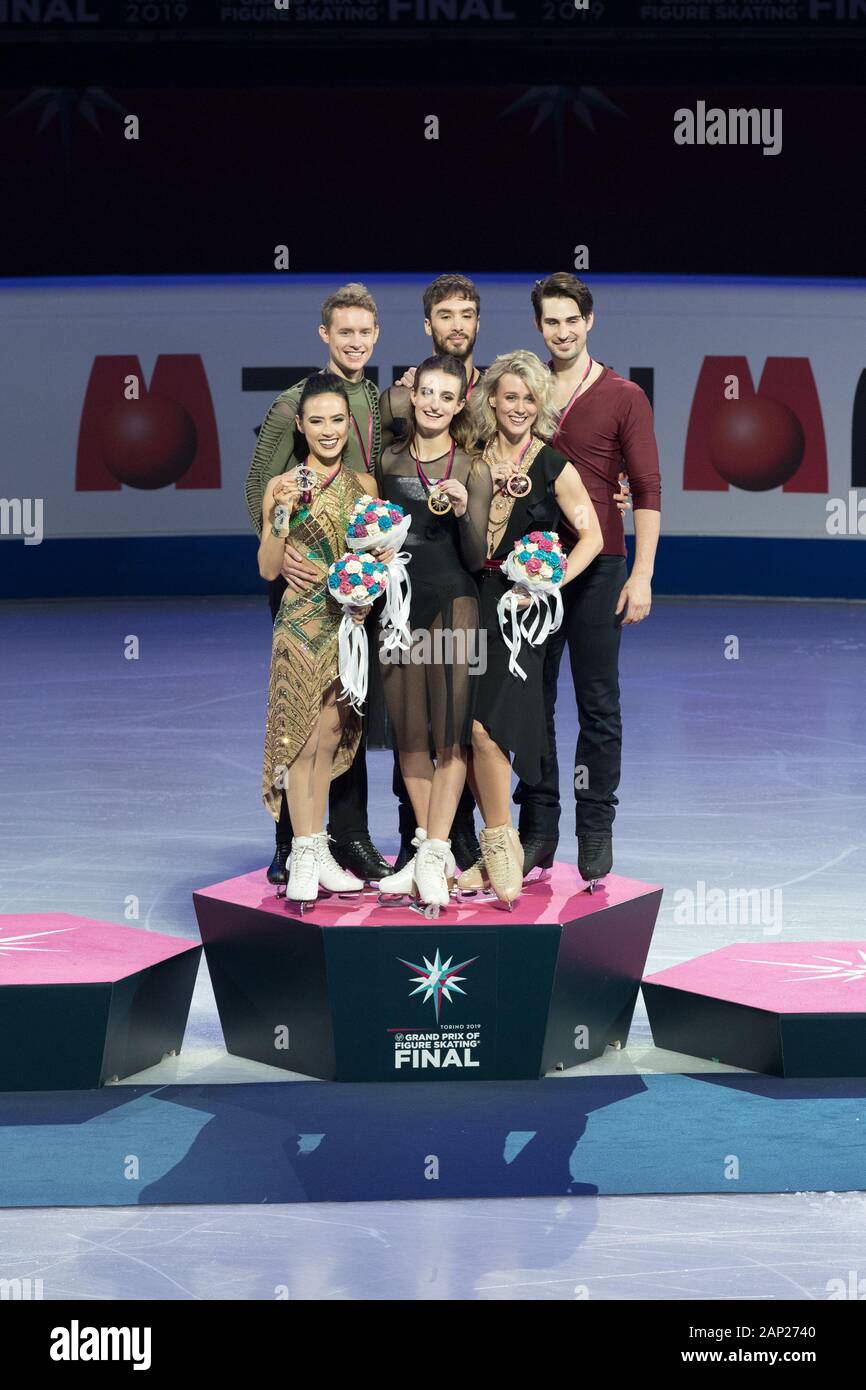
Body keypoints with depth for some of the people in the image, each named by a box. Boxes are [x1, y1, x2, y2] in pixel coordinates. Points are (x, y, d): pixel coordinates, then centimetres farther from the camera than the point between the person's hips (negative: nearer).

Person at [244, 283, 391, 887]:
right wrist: (282, 551, -24)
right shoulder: (294, 404, -6)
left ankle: (350, 835, 20)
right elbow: (259, 489, -10)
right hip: (305, 574, -5)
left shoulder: (384, 404, 10)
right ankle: (292, 844, 8)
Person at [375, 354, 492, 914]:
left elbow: (477, 560, -5)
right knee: (410, 731, 6)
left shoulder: (472, 470, -2)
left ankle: (433, 855, -2)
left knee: (449, 732, -4)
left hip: (453, 608, -3)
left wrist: (464, 511, -19)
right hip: (397, 607, 4)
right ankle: (432, 850, 14)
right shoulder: (388, 462, 7)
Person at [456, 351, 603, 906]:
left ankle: (500, 845, -1)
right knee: (467, 731, 1)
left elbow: (591, 537, -1)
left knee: (484, 725, -16)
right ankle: (498, 847, 13)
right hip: (467, 603, 4)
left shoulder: (553, 466, 1)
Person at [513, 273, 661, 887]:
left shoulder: (624, 397, -1)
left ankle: (596, 832, 10)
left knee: (599, 704, 2)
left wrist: (642, 575, -11)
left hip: (597, 568, -3)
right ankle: (538, 827, 14)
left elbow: (648, 490, -3)